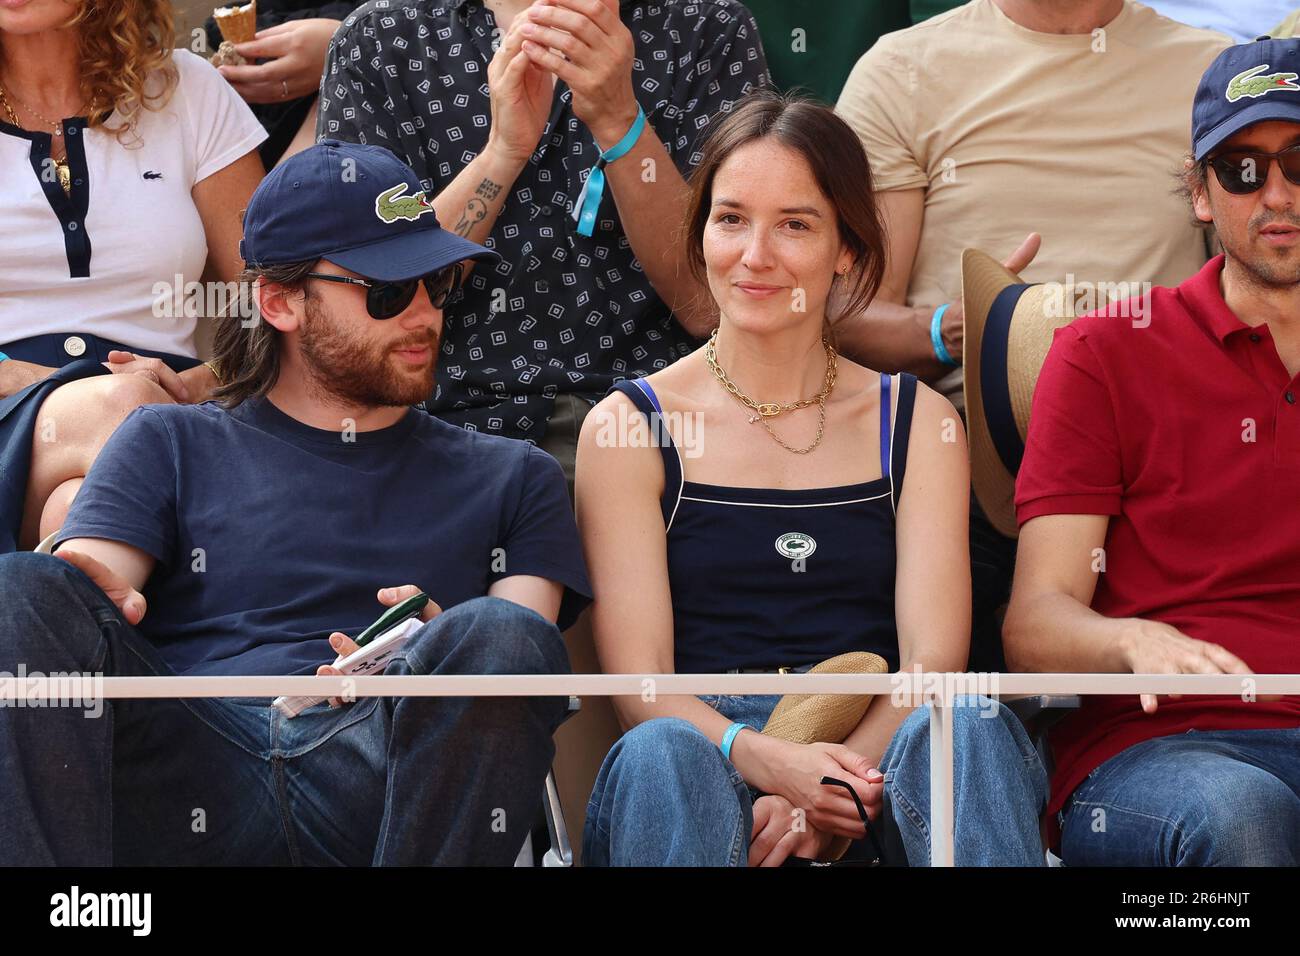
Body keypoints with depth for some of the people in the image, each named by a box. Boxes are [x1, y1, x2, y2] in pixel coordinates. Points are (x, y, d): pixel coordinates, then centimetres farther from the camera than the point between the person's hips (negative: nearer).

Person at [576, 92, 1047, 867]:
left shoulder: (920, 424, 16)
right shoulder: (628, 428, 10)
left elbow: (932, 662, 2)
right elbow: (639, 684, -1)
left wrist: (821, 788, -20)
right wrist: (764, 760, -24)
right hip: (708, 762, -1)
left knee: (969, 725, -33)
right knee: (661, 753, -37)